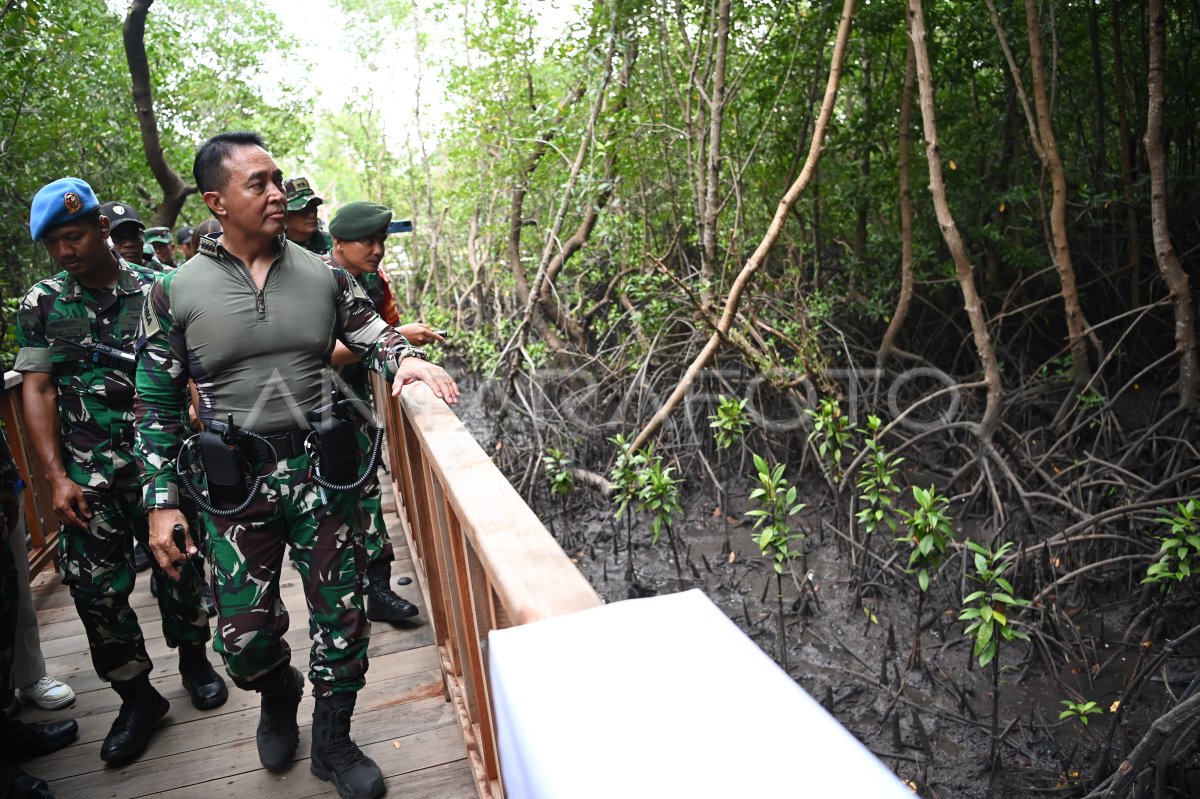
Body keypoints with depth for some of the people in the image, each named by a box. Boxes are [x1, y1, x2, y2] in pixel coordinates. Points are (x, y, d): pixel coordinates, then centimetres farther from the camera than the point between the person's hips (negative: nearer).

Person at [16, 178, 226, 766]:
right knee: (94, 585, 3)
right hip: (86, 472, 1)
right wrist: (57, 477, -5)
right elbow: (37, 390, 2)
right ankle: (136, 696, 20)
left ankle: (193, 657, 33)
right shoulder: (40, 304, 4)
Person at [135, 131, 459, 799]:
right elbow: (157, 406, 1)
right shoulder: (175, 293, -3)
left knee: (342, 618, 7)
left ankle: (333, 743, 32)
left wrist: (405, 358, -16)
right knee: (245, 637, 7)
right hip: (237, 485, -1)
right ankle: (280, 694, 43)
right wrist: (163, 502, -3)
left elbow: (375, 336, 8)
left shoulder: (323, 274, 2)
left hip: (322, 472, 1)